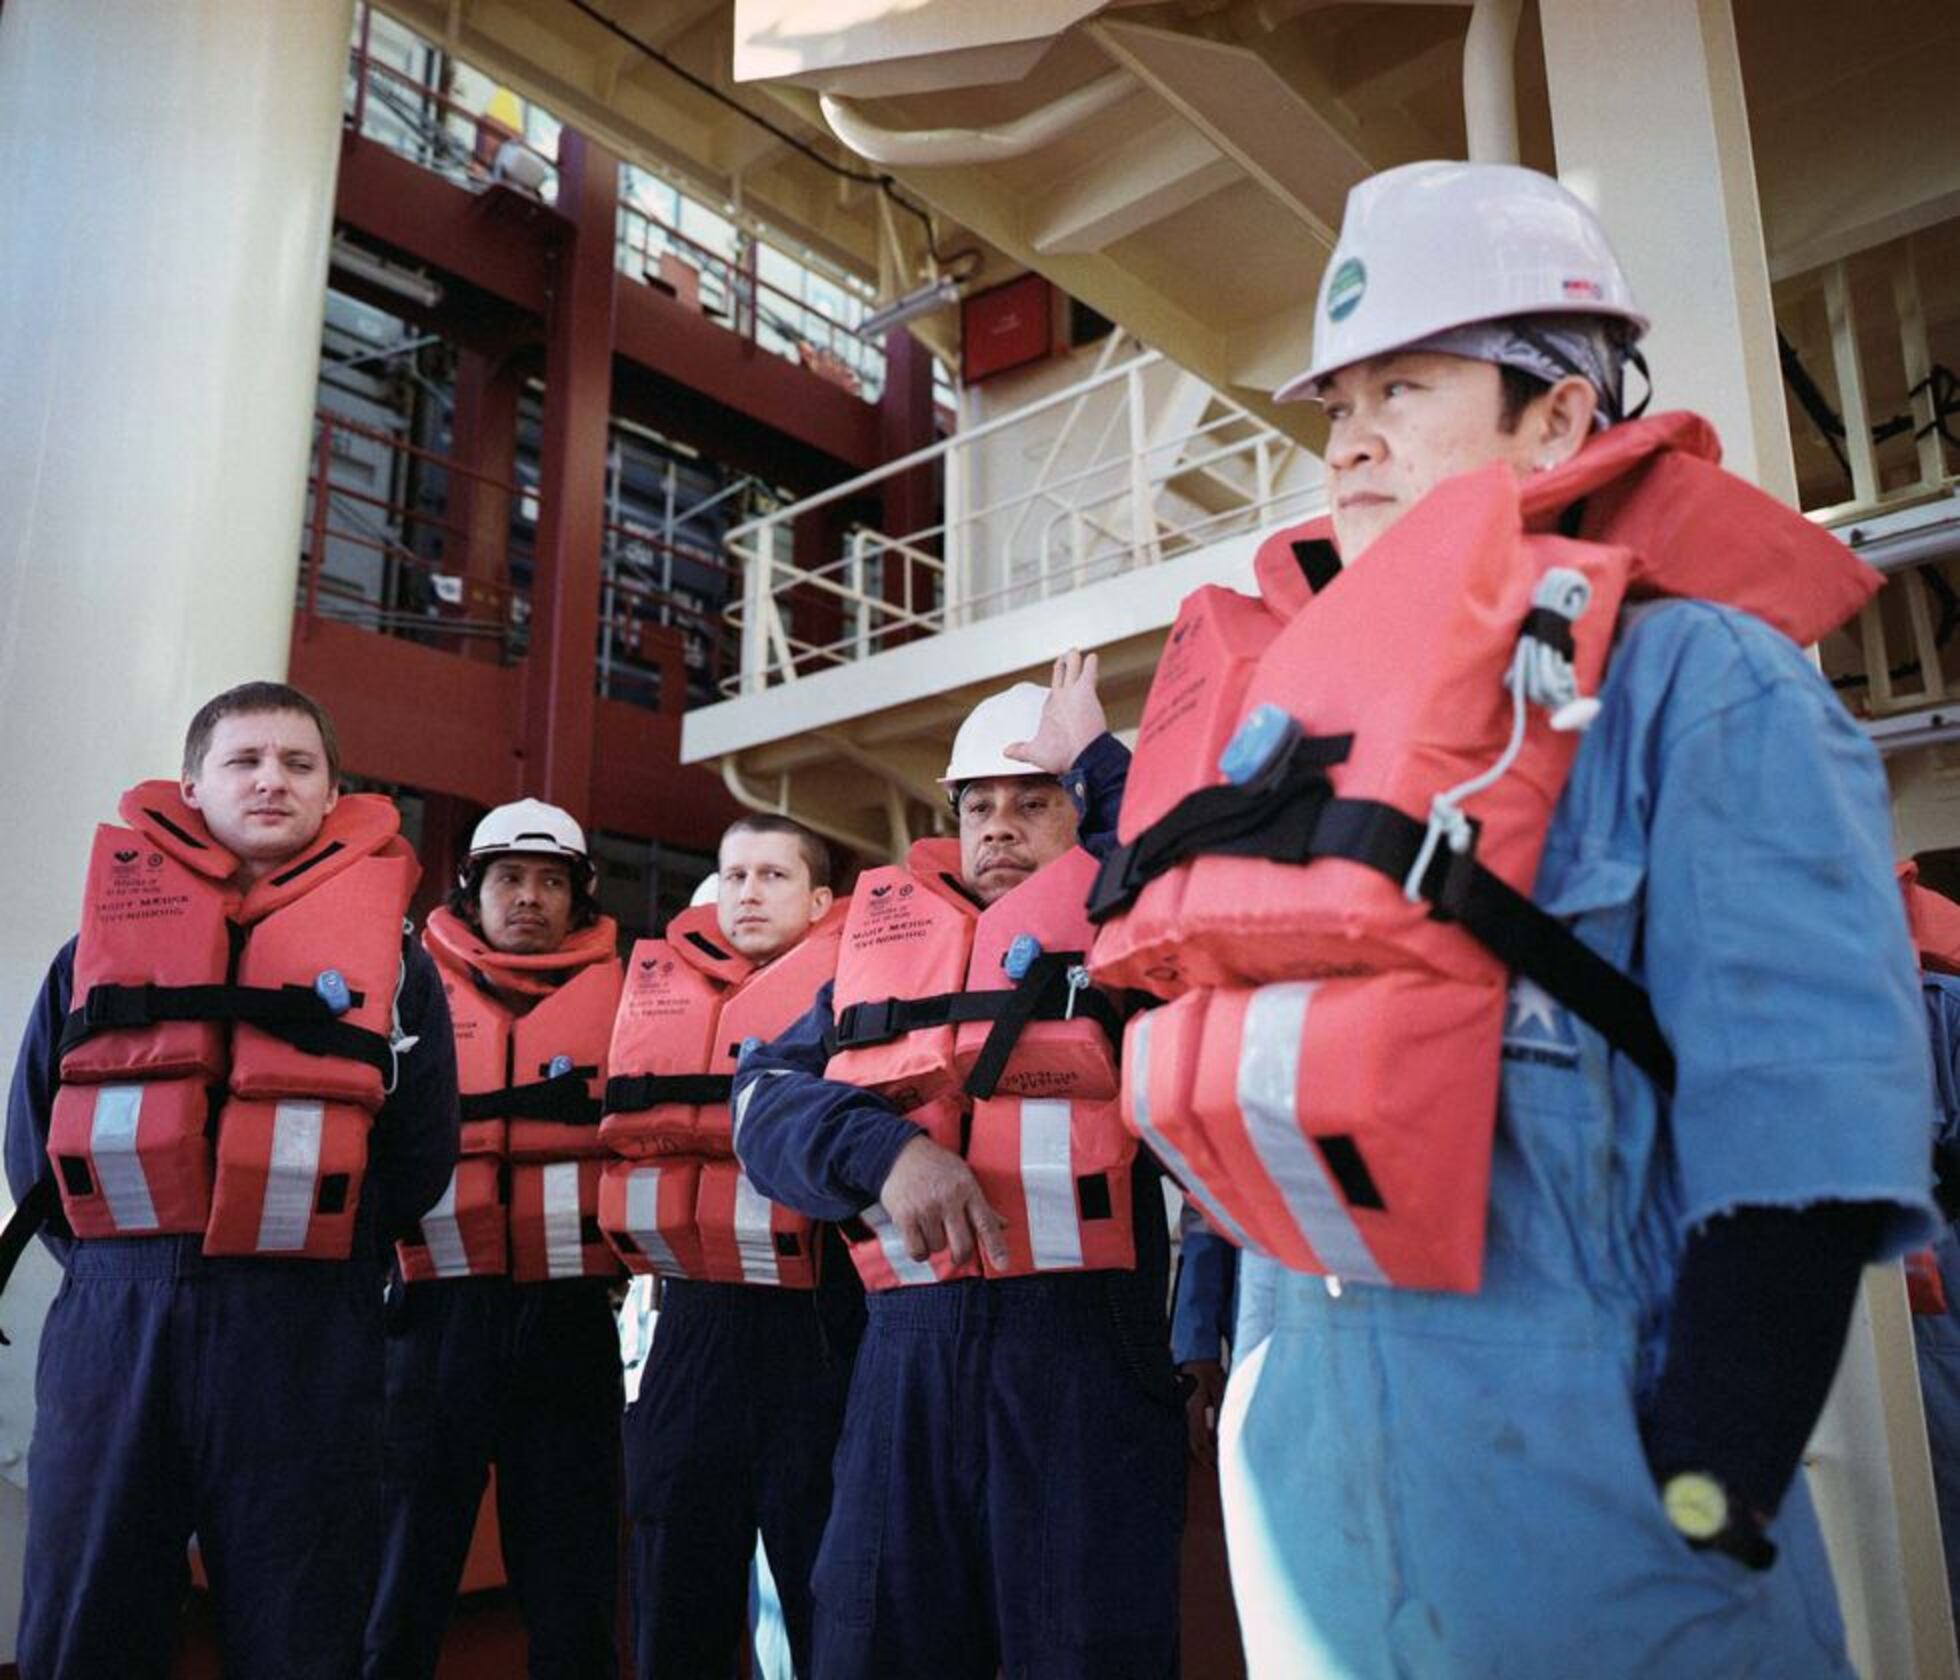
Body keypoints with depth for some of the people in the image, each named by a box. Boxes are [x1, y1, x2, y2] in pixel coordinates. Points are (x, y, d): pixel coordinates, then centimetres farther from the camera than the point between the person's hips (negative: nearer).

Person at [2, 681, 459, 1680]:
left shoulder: (387, 957, 9)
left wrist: (315, 1255, 2)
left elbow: (420, 1147, 7)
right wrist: (116, 1255, 6)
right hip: (109, 1319, 2)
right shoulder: (108, 929, 13)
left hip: (305, 1333, -1)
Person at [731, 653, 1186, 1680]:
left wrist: (1096, 758, -4)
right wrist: (883, 1149, -13)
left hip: (1081, 1337, -3)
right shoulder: (887, 931, 16)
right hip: (907, 1344, 3)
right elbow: (767, 1094, 7)